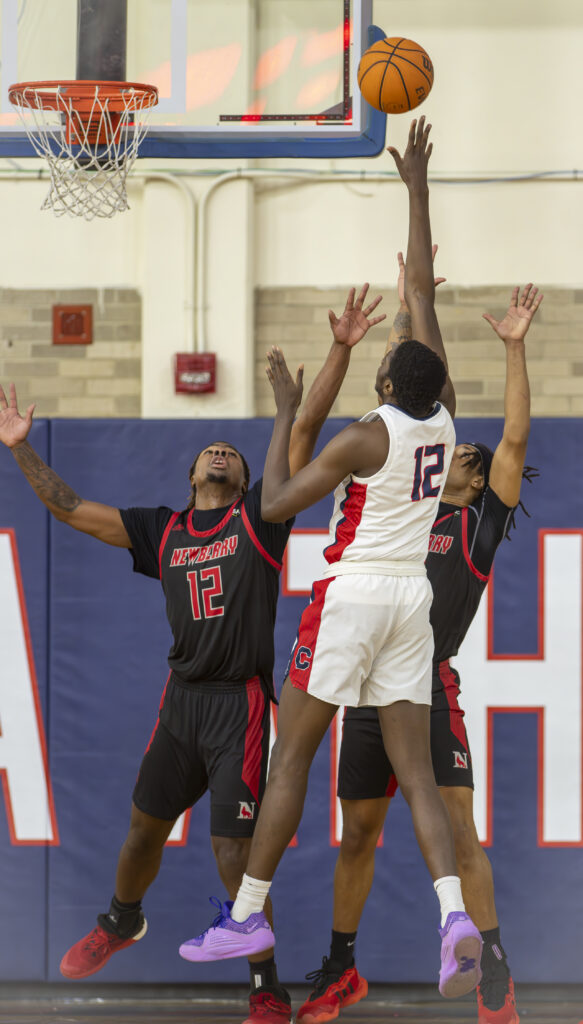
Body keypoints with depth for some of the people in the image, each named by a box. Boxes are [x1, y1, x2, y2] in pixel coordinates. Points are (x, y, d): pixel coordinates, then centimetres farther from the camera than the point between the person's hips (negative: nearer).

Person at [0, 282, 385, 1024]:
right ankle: (120, 923, 48)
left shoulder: (259, 517, 2)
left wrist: (340, 350, -14)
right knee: (144, 828, 19)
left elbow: (305, 430, -6)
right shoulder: (162, 531, 11)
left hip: (240, 703, -5)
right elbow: (69, 510, 14)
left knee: (233, 854, -10)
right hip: (182, 697, 5)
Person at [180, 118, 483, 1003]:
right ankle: (455, 914, -18)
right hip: (413, 598, 6)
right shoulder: (442, 416, 1)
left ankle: (247, 916, 7)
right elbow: (422, 287, 9)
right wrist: (417, 188, 13)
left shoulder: (367, 437, -14)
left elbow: (276, 505, -12)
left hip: (354, 592, -6)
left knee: (291, 755, 3)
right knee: (416, 773, 1)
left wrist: (286, 414, -4)